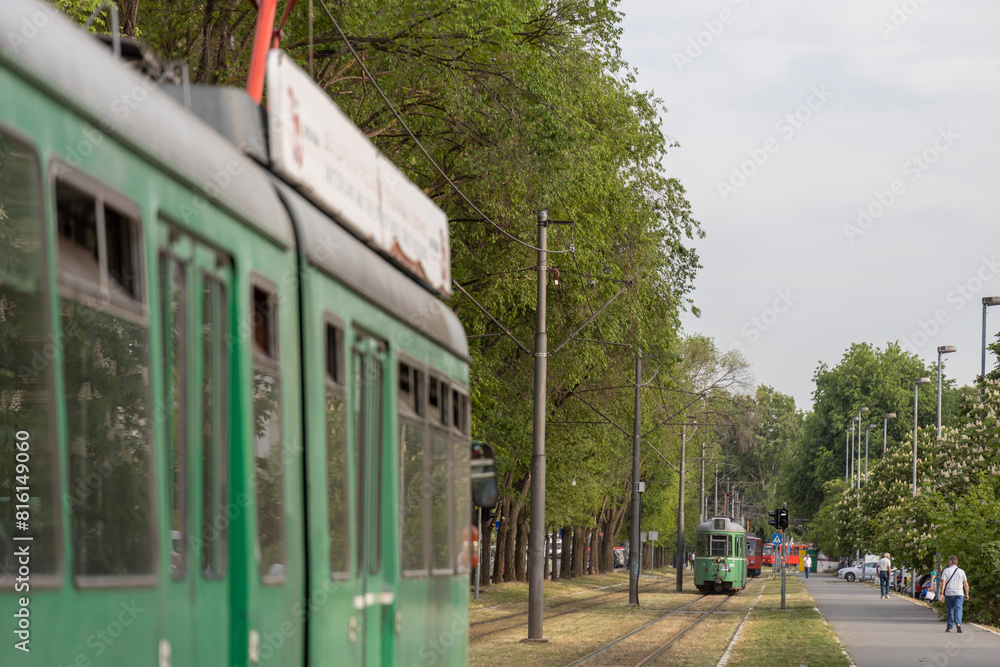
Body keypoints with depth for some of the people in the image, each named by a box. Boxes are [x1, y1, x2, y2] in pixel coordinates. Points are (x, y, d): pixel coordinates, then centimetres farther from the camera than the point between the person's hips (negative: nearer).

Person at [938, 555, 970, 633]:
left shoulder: (946, 570, 0)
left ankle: (949, 628, 15)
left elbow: (943, 583, -8)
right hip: (959, 593, 1)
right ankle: (958, 623, -29)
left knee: (950, 611, 9)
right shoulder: (961, 571, 6)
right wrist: (967, 594, 13)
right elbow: (966, 584, 6)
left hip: (949, 594, 0)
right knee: (958, 609, -5)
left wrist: (941, 593, -9)